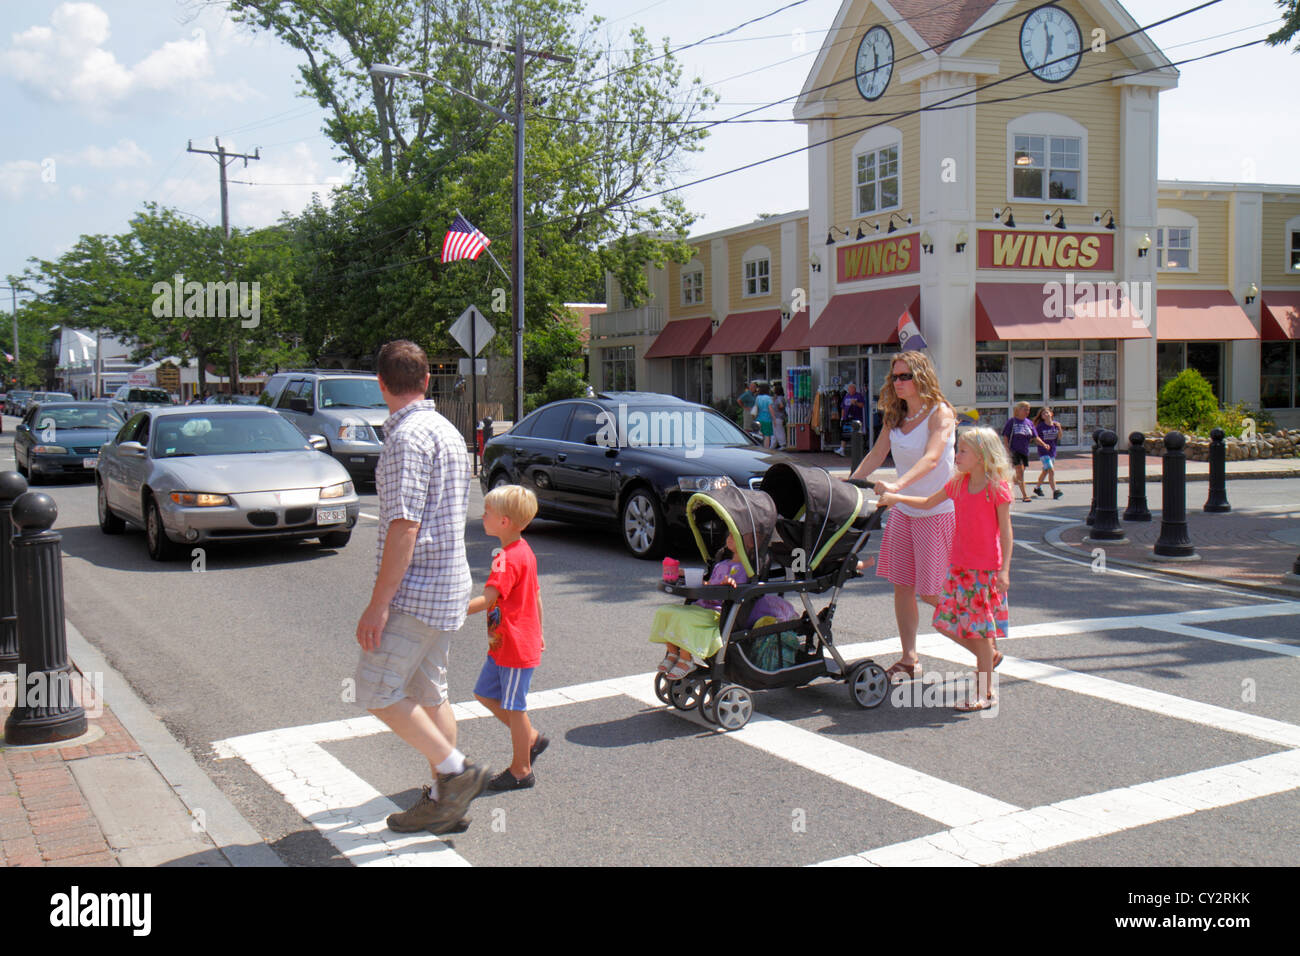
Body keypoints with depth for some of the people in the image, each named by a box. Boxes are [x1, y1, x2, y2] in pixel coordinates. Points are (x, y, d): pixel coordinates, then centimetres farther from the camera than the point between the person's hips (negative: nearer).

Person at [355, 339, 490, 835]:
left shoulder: (407, 436, -16)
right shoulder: (447, 431, 14)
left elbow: (404, 527, -23)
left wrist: (378, 604, -20)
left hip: (416, 589, -10)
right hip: (448, 585, 10)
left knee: (378, 692, -4)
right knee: (428, 692, 14)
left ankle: (456, 771, -1)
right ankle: (442, 802, 20)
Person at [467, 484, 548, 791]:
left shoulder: (509, 558, -22)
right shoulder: (524, 551, 10)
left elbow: (488, 598, -31)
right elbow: (535, 596, 17)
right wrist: (538, 633, 25)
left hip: (516, 647, -10)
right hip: (502, 643, 10)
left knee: (513, 706, 2)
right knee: (486, 693, 17)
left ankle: (521, 770, 15)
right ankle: (530, 739, 26)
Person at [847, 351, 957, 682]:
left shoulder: (940, 413, -13)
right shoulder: (894, 417, 8)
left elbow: (931, 459, -27)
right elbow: (876, 455, 11)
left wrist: (898, 485, -40)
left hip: (938, 510, -6)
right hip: (903, 510, 7)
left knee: (932, 592, -3)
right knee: (902, 586, 5)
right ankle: (908, 659, 15)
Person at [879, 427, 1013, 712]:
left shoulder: (997, 488, -10)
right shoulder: (958, 484, 8)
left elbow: (1005, 531, -9)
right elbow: (928, 503, 23)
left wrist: (1004, 570, -14)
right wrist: (896, 498, 15)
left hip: (986, 568, -7)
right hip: (959, 565, 7)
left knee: (980, 626, -2)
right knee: (948, 622, 5)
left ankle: (986, 693, 8)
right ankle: (989, 656, 29)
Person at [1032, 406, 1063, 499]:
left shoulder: (1055, 425, 3)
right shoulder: (1040, 426, -9)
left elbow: (1059, 438, 6)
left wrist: (1059, 429, -8)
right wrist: (1043, 444, -15)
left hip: (1052, 451, 6)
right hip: (1043, 452, -6)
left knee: (1045, 471, 18)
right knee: (1051, 470, -16)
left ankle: (1037, 487, 36)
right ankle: (1055, 491, -17)